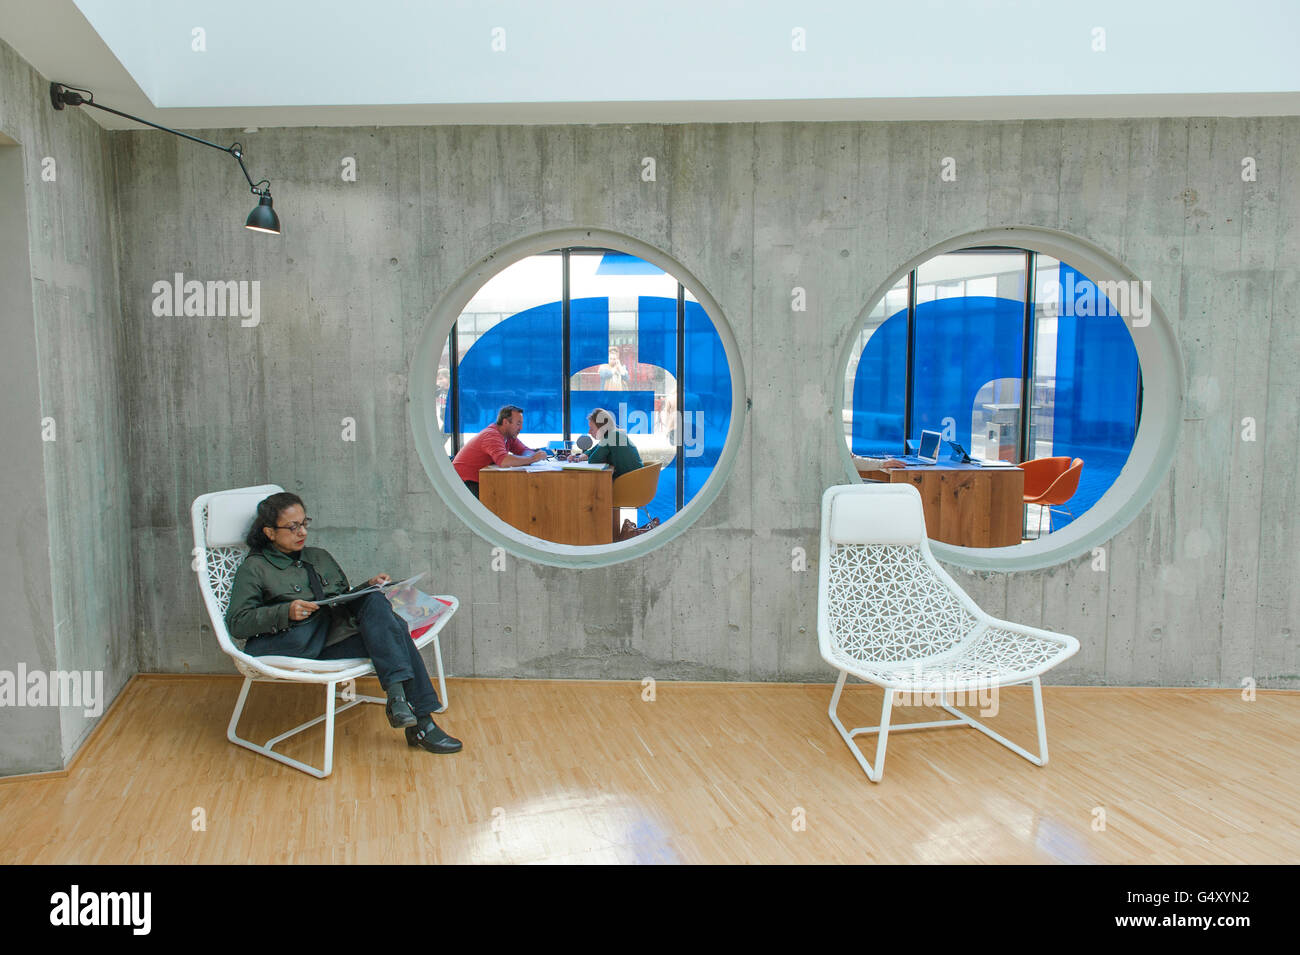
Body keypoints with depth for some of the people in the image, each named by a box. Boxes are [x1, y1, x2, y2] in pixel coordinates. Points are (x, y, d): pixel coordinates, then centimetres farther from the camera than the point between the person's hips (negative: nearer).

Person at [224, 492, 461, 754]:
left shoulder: (320, 557, 26)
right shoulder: (254, 569, 9)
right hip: (298, 643, -6)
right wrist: (286, 612, -16)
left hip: (338, 640, 6)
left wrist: (368, 586, 7)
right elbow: (236, 623, -1)